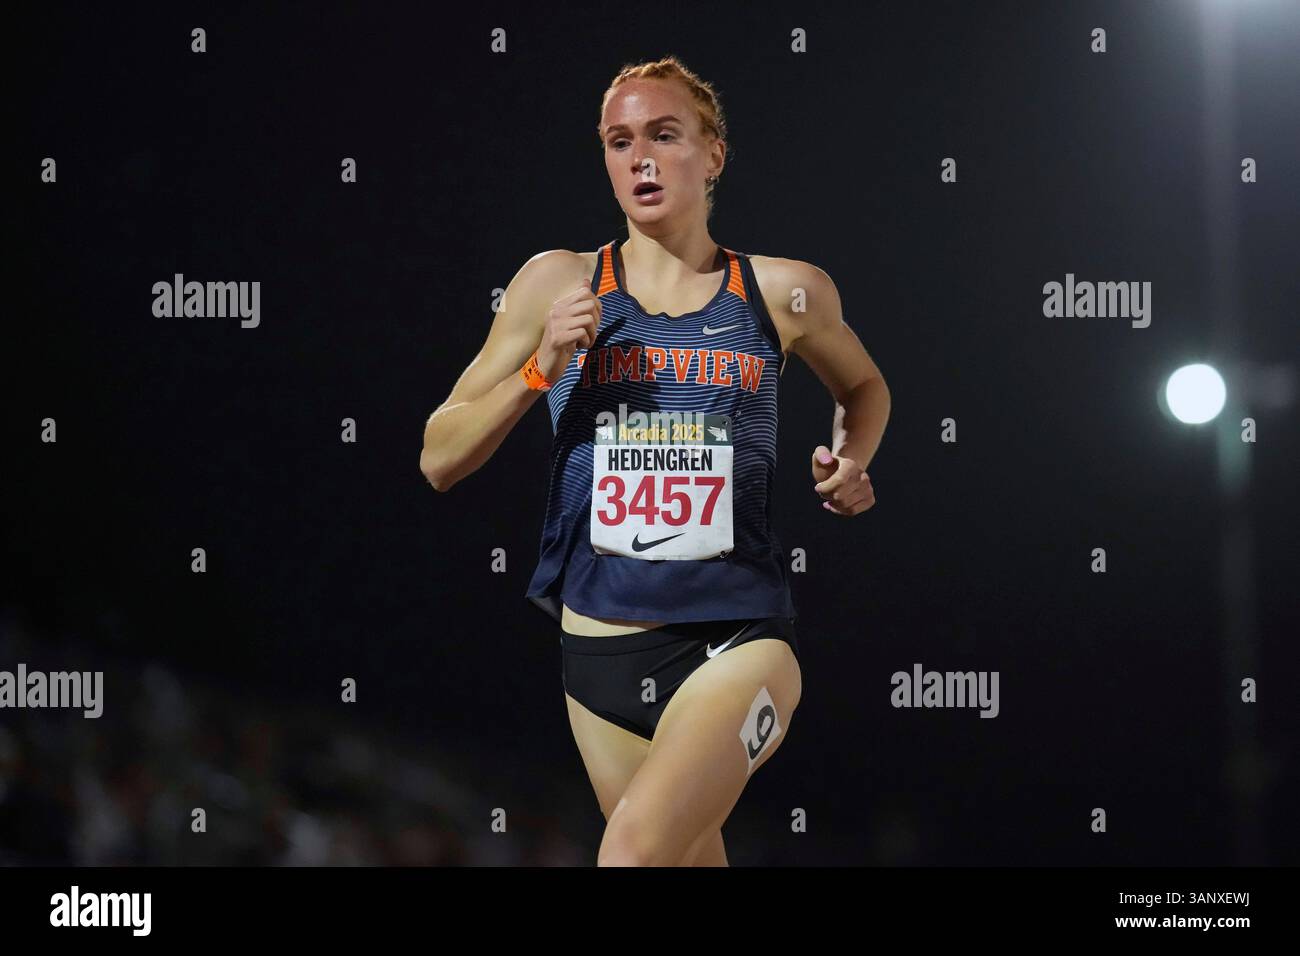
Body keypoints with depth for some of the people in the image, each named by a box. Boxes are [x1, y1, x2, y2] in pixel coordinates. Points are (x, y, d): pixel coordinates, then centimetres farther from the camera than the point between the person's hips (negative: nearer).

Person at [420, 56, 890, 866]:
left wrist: (850, 462, 4)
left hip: (741, 641, -2)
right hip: (601, 645, 3)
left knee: (636, 850, -28)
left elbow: (863, 387, 25)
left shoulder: (786, 293, 3)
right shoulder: (559, 284, 3)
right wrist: (539, 371, -11)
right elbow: (440, 460, 4)